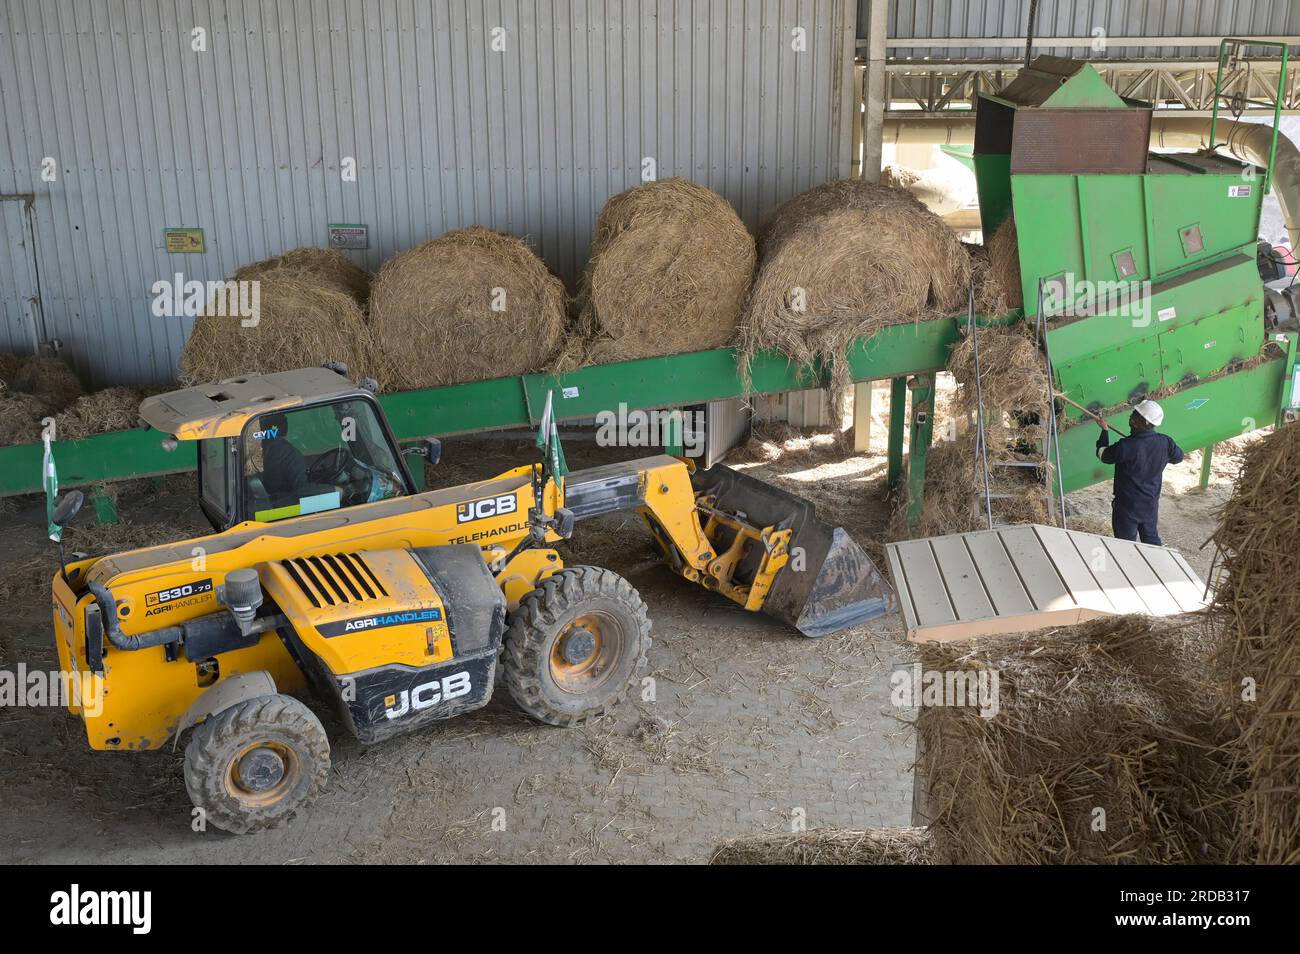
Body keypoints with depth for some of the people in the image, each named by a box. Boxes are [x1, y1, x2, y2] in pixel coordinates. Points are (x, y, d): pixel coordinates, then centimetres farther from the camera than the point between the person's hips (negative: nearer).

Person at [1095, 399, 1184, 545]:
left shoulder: (1126, 447, -29)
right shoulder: (1166, 443, -12)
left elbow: (1103, 454, -10)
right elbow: (1178, 457, 9)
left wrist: (1105, 431, 5)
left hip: (1127, 506, -5)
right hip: (1151, 504, 5)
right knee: (1151, 538, 22)